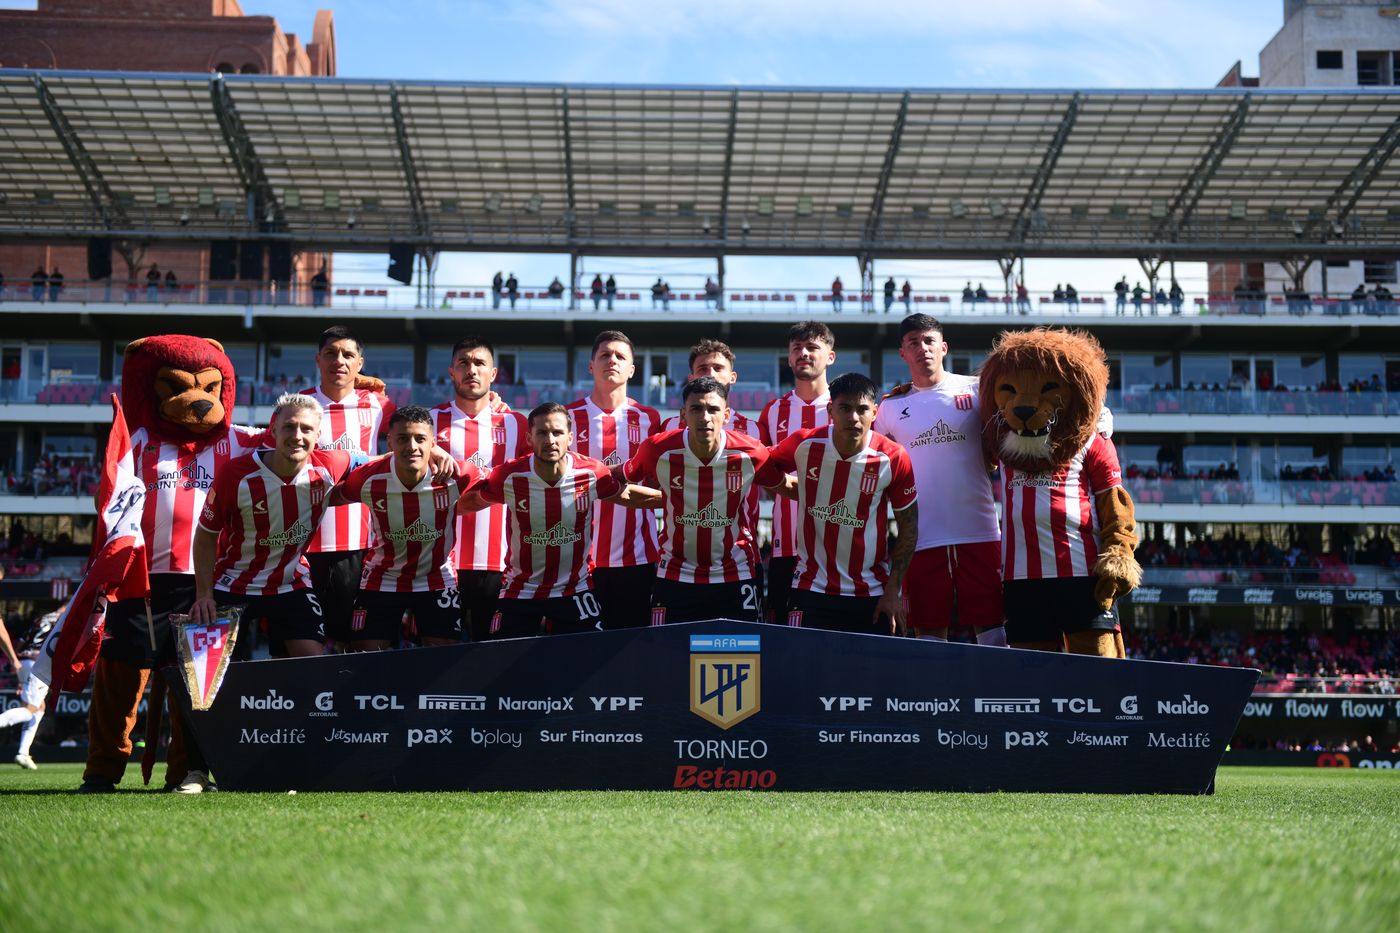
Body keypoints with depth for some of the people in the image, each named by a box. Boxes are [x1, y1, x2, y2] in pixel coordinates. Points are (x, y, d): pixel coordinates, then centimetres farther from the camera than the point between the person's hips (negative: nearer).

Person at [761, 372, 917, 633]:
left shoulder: (893, 458, -10)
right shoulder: (805, 444, -9)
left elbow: (909, 527, -1)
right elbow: (764, 470, 12)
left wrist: (893, 591, -4)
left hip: (873, 595, 0)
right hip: (812, 590, 0)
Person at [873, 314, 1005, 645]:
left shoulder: (976, 390, 5)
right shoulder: (891, 407, 10)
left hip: (980, 531, -1)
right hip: (922, 537, 1)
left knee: (991, 625, -1)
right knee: (929, 633, 5)